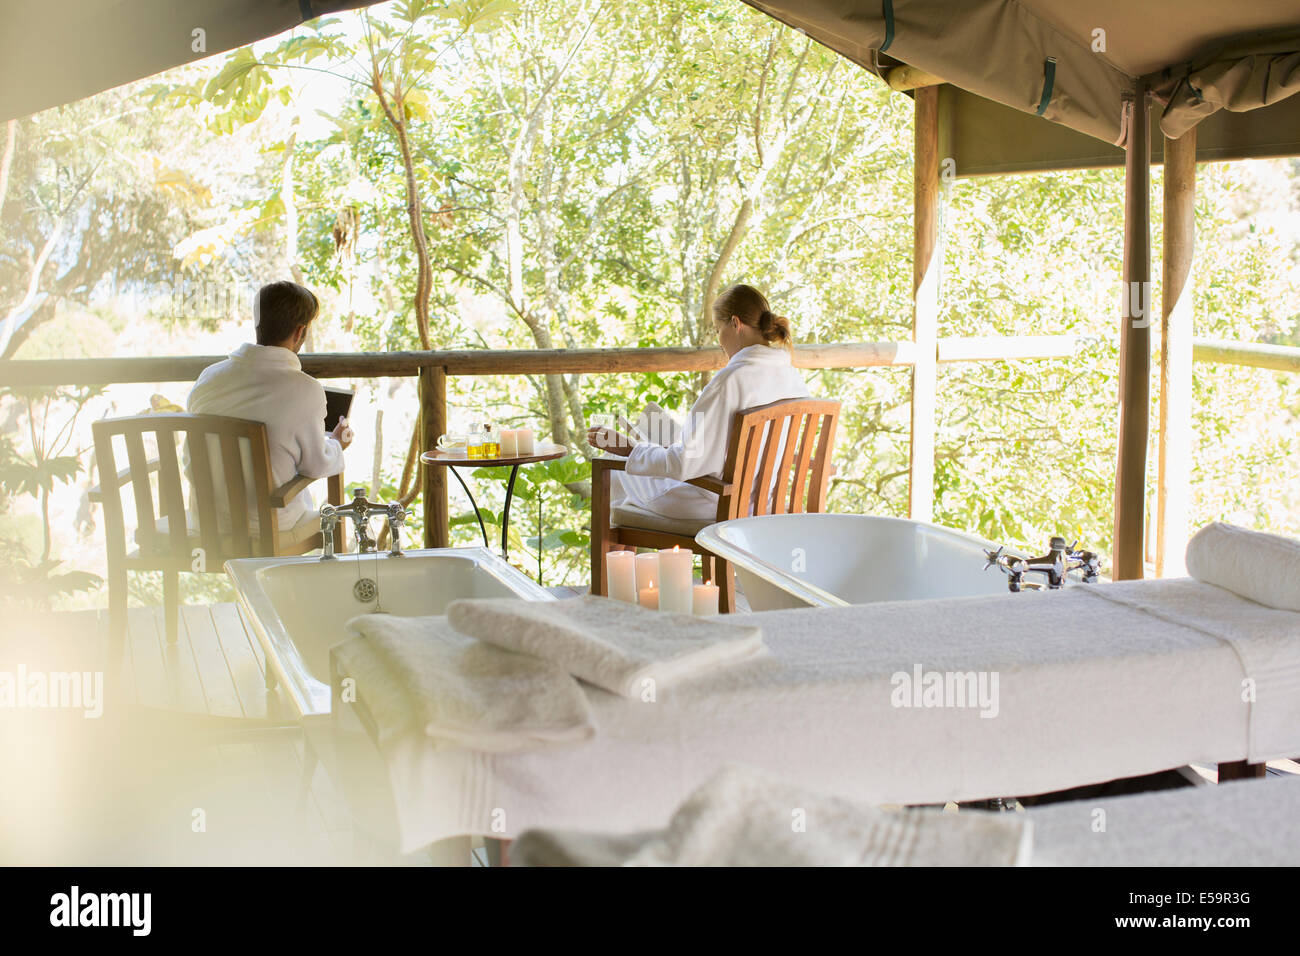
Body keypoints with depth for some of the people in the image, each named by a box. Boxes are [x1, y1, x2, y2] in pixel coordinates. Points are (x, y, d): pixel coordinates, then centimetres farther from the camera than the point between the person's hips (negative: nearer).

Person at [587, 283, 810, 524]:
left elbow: (684, 464, -26)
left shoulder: (731, 380, -27)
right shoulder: (794, 378, -3)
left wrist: (629, 449, -11)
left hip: (712, 504, -8)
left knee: (614, 475, 21)